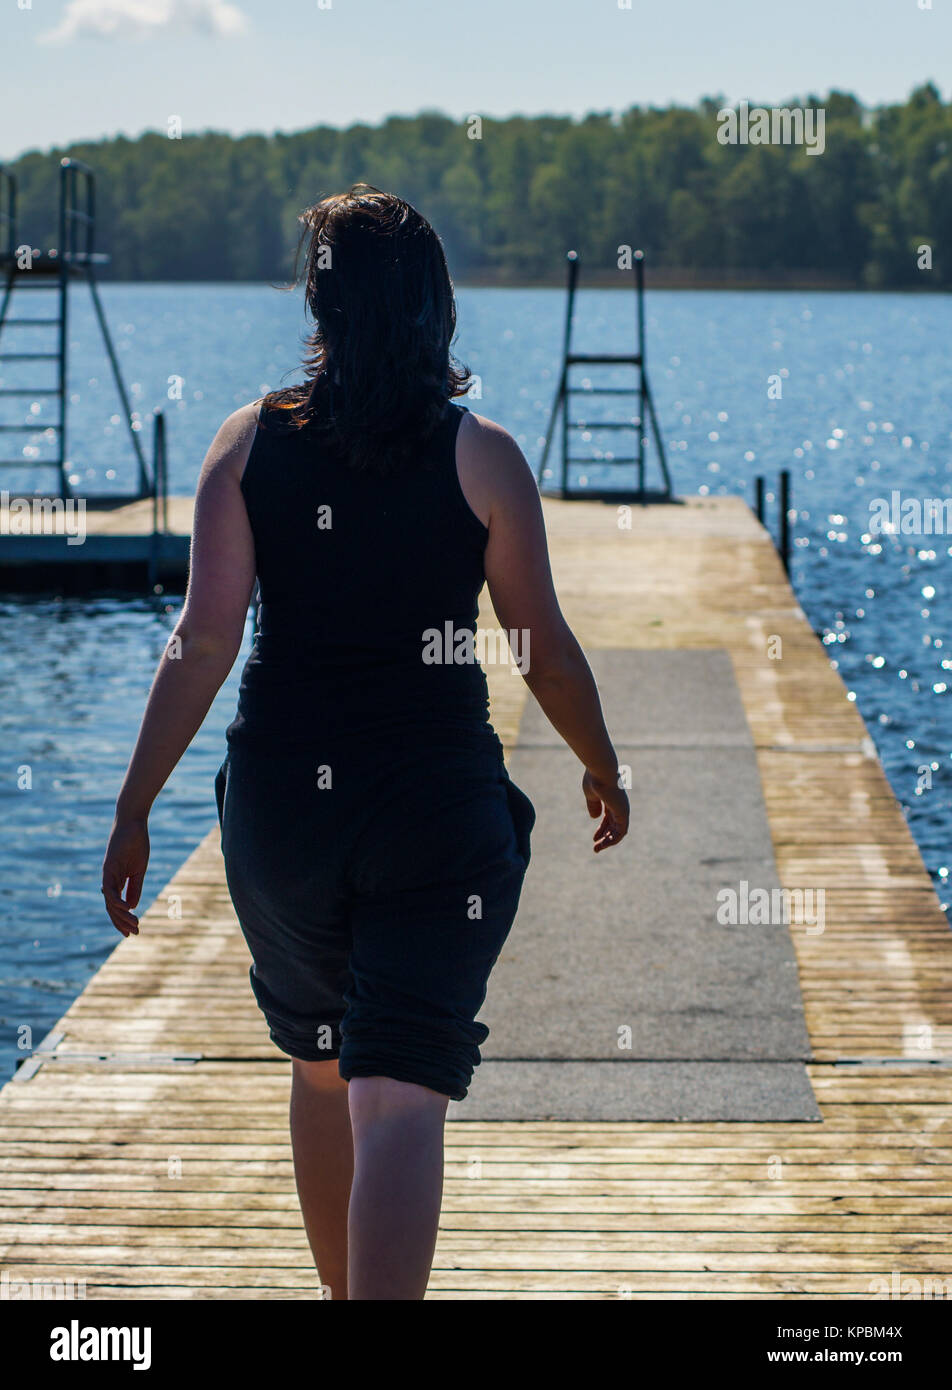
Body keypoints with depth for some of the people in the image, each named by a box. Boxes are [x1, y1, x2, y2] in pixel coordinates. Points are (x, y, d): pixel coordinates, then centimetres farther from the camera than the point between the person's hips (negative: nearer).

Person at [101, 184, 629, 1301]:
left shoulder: (251, 442, -1)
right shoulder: (483, 457, -5)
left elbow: (204, 637, -7)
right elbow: (545, 650, 1)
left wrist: (136, 807, -4)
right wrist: (603, 770, 17)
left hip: (278, 794, 3)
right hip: (438, 800, -2)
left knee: (318, 1067, 23)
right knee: (400, 1097, -6)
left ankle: (345, 1296, 40)